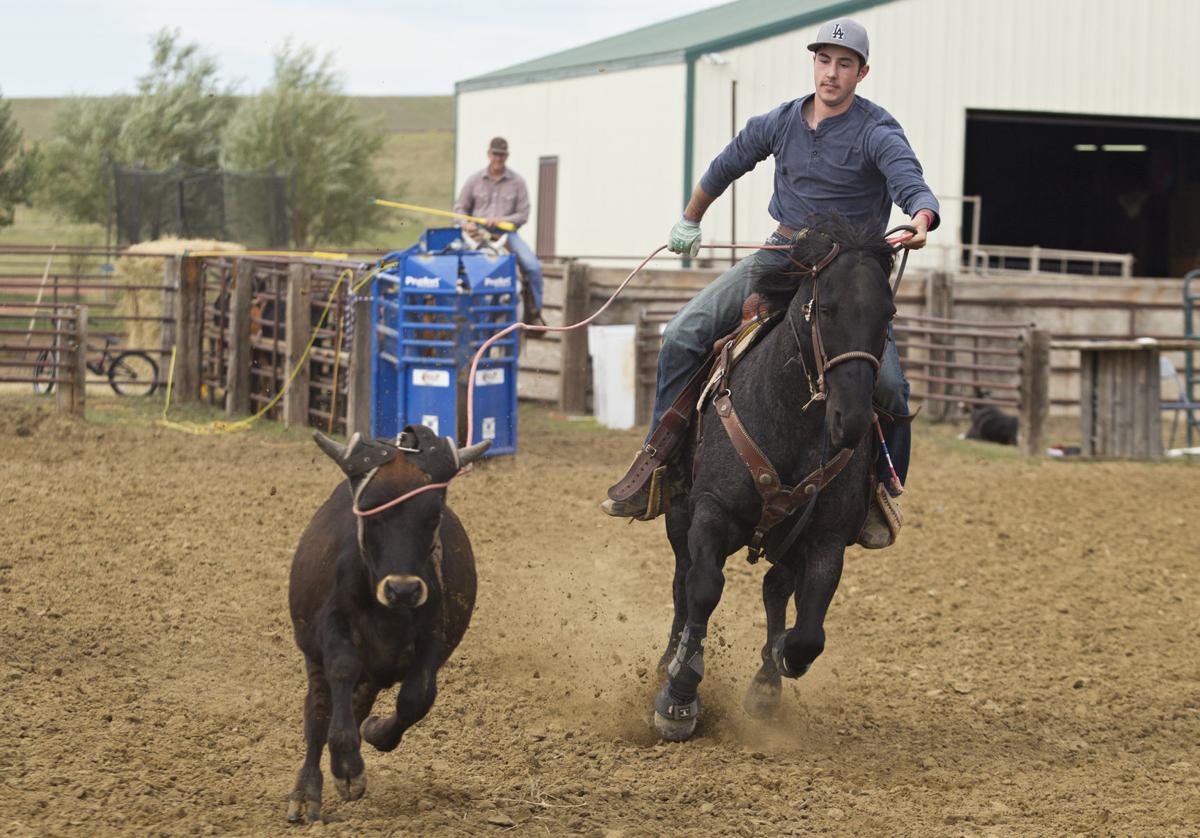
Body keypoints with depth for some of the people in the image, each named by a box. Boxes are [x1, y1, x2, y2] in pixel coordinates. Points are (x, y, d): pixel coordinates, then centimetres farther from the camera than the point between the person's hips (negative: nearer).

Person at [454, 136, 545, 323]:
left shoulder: (517, 182, 7)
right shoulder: (475, 180, 10)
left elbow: (523, 214, 4)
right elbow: (460, 207, 15)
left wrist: (501, 220, -12)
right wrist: (466, 223, -7)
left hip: (506, 233, 0)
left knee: (533, 266, -20)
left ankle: (534, 312, -6)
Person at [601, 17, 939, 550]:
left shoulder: (877, 132, -12)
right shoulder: (780, 124, 3)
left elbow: (909, 182, -30)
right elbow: (725, 168, 21)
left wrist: (920, 219, -53)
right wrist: (690, 221, 33)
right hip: (782, 255, 4)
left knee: (887, 384, -22)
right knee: (684, 334, -10)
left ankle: (883, 487, 2)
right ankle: (658, 456, 0)